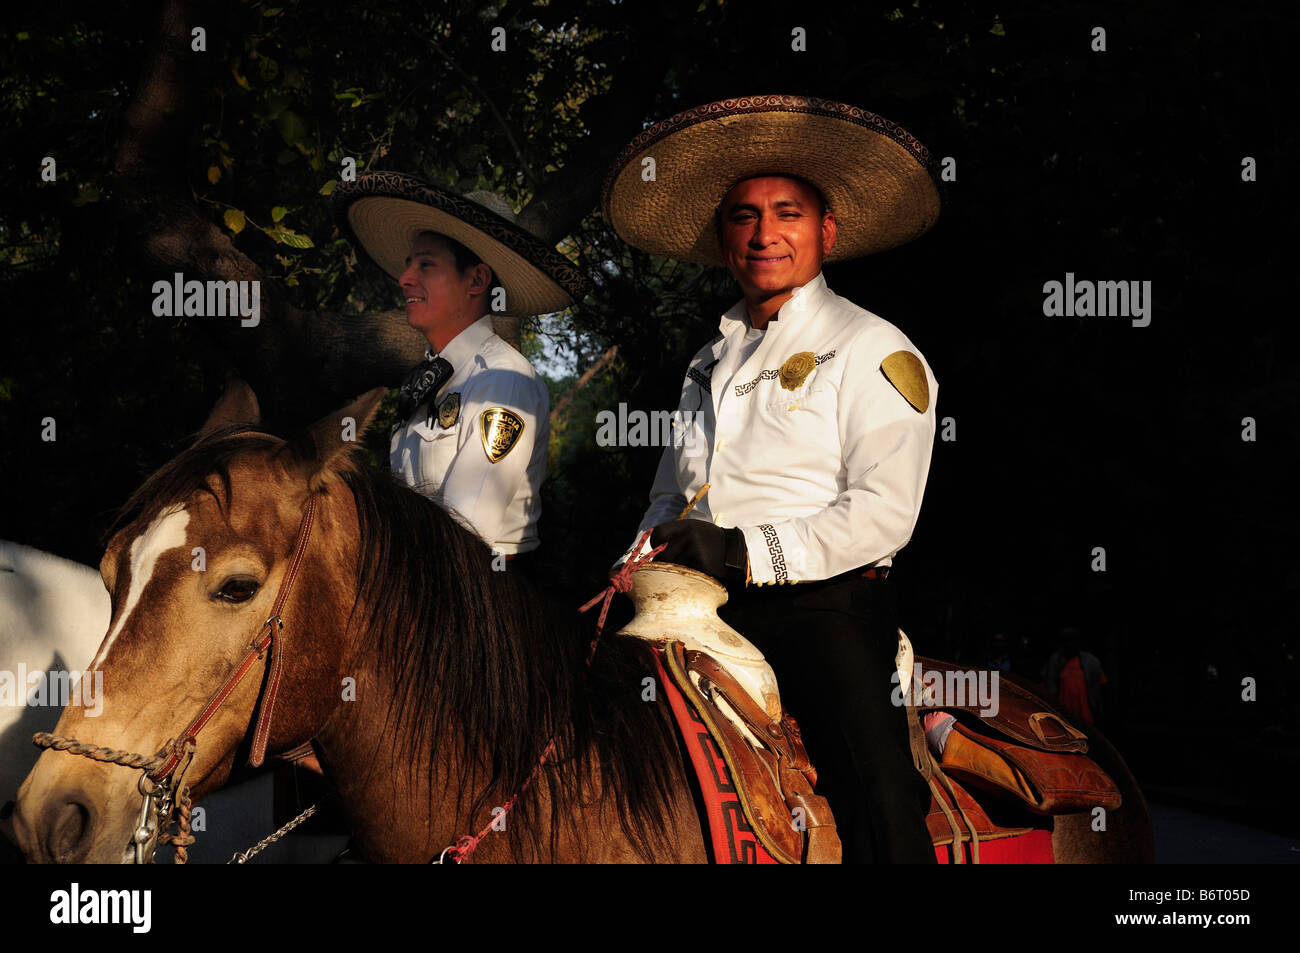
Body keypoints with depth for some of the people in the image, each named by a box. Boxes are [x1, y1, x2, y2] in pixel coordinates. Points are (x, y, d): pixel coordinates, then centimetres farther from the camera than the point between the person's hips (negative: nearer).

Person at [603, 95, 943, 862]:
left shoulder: (872, 352, 1)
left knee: (880, 807, -22)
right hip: (703, 609, 6)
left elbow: (882, 512, -9)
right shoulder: (714, 360, 22)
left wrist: (743, 552, -16)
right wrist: (651, 550, 5)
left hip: (824, 605, -6)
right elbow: (673, 491, 27)